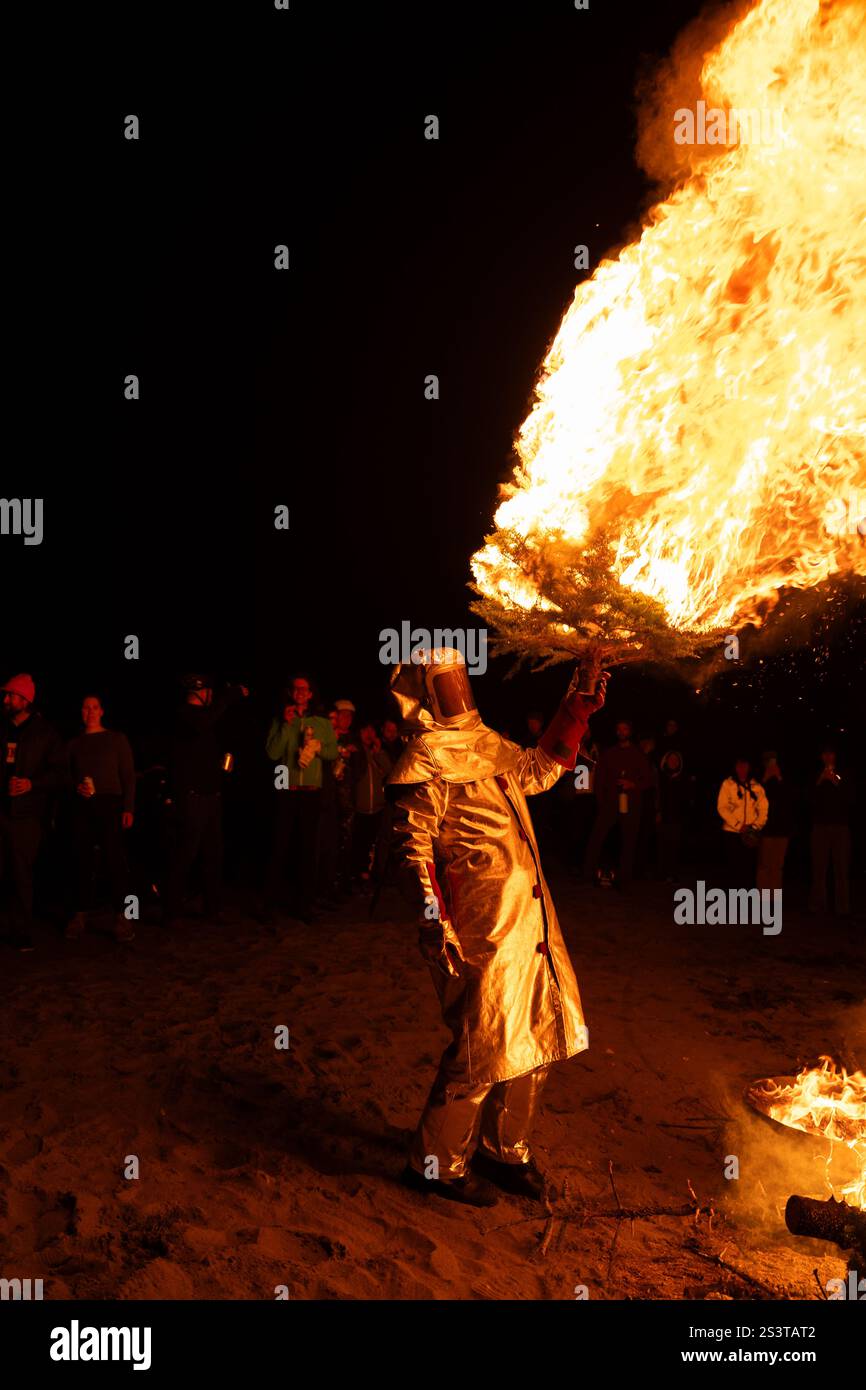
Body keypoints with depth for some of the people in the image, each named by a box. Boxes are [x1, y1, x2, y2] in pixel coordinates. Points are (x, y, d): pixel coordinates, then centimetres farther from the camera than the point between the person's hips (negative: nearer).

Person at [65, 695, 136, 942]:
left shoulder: (117, 740, 9)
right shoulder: (74, 744, 17)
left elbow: (128, 776, 5)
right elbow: (67, 776, 19)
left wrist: (128, 808, -5)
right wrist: (77, 787, -4)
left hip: (109, 804, -3)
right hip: (82, 806, 3)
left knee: (114, 859, -9)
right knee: (81, 860, 1)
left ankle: (121, 916, -7)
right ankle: (79, 915, 8)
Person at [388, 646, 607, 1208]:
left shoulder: (485, 742, 14)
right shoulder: (425, 762, -12)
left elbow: (541, 769, 28)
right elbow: (414, 848, -16)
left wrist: (576, 712, 20)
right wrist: (436, 926, -21)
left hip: (531, 917, 9)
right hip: (484, 925, -9)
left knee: (537, 1035, 15)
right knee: (485, 1046, -3)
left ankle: (505, 1150, 32)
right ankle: (437, 1163, 17)